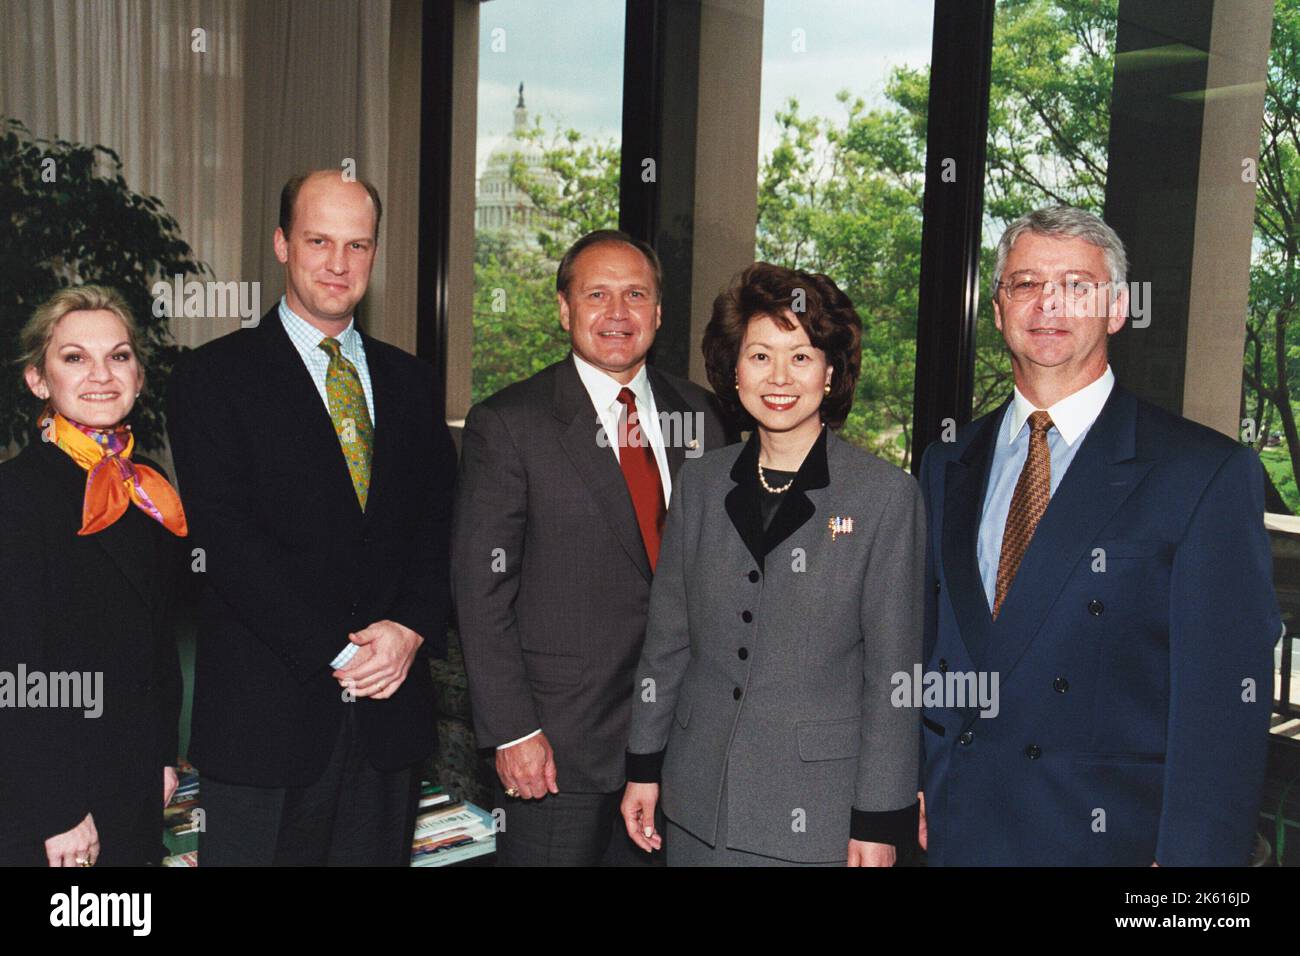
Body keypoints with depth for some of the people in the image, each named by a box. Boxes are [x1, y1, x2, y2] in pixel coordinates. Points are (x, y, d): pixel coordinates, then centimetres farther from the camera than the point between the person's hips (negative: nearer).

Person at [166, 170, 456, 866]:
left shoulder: (412, 383, 12)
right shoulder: (214, 377, -2)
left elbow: (439, 528, 8)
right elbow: (228, 540, -11)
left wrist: (411, 629, -10)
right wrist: (337, 652, -16)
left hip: (391, 713, 4)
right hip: (265, 721, -4)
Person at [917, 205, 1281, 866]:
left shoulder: (1207, 473, -9)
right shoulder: (948, 468, 7)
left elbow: (1225, 695, -12)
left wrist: (1187, 854, -17)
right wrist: (911, 786, 5)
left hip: (1108, 836, -4)